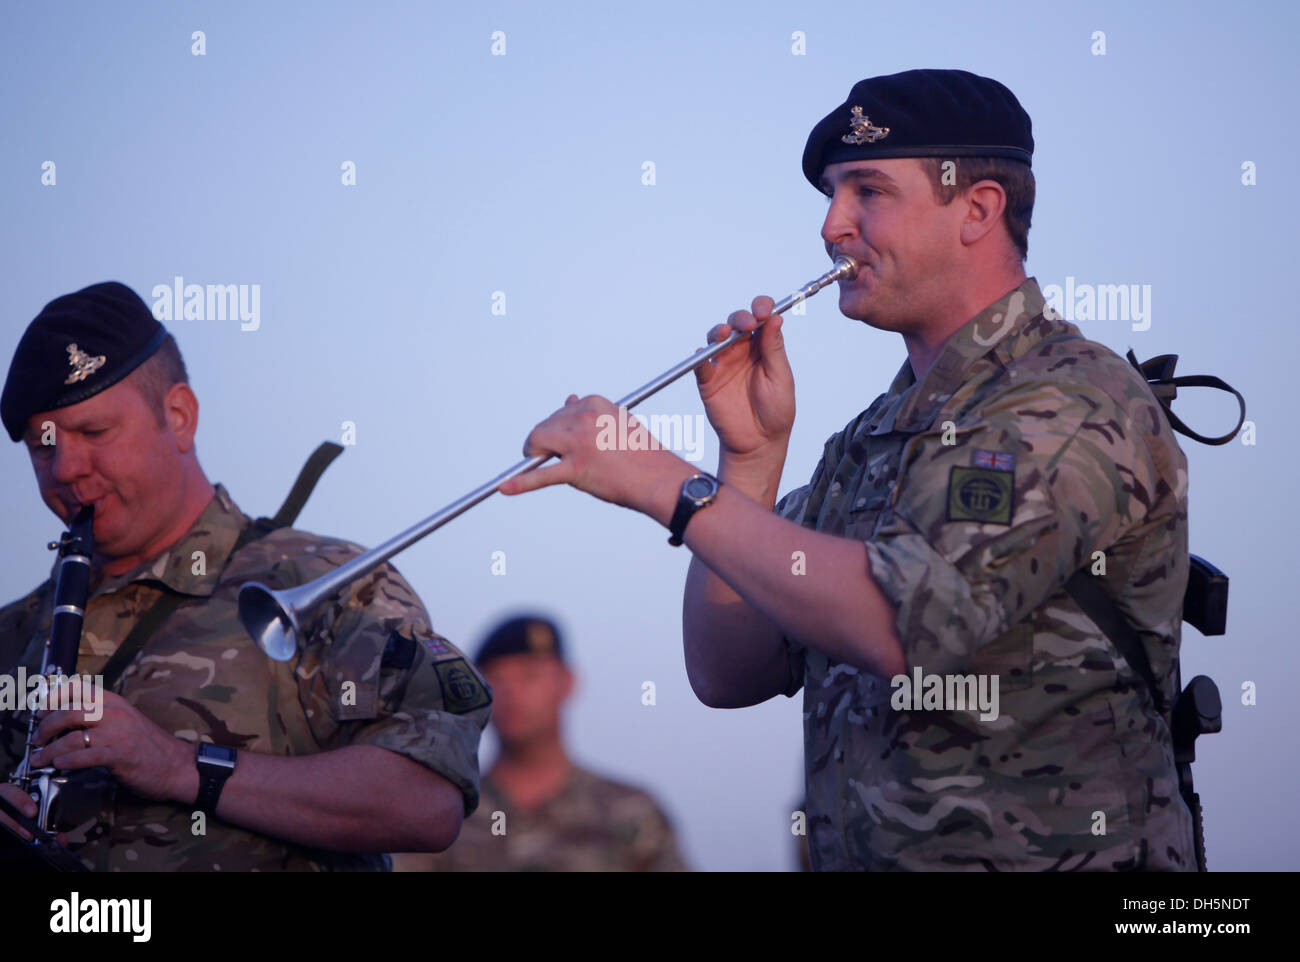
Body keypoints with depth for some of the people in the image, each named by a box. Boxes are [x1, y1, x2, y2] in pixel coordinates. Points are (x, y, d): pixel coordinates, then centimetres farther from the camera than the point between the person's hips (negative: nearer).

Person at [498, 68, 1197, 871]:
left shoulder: (1076, 402, -8)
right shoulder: (878, 438, 16)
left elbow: (909, 624, -21)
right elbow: (729, 673, 13)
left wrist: (668, 484, -16)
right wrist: (753, 457, 3)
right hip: (854, 853, 6)